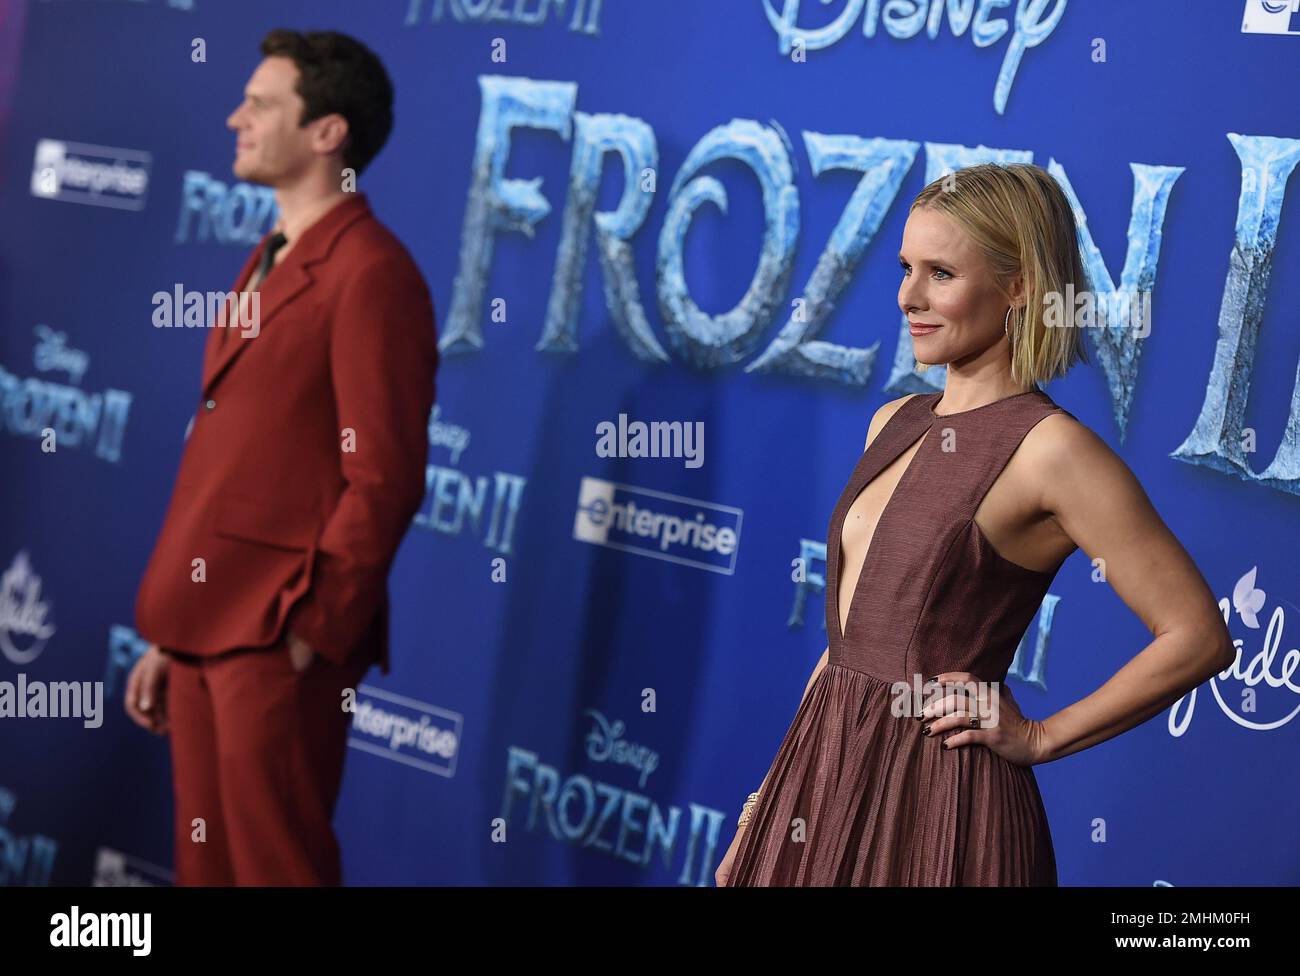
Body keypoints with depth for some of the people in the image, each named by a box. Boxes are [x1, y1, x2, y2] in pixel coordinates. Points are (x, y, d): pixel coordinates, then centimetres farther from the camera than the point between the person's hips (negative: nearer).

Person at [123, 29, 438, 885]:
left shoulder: (368, 274, -10)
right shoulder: (268, 266, 19)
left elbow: (383, 479, -16)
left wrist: (309, 632, -17)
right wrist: (170, 634, 16)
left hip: (280, 638, -9)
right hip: (210, 627, 9)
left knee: (273, 863, -2)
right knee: (207, 863, 13)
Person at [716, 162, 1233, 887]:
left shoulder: (1050, 448, -13)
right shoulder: (894, 424, 10)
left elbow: (1199, 638, -15)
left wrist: (1038, 738, -9)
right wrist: (776, 789, 13)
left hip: (940, 802, -7)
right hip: (824, 777, 7)